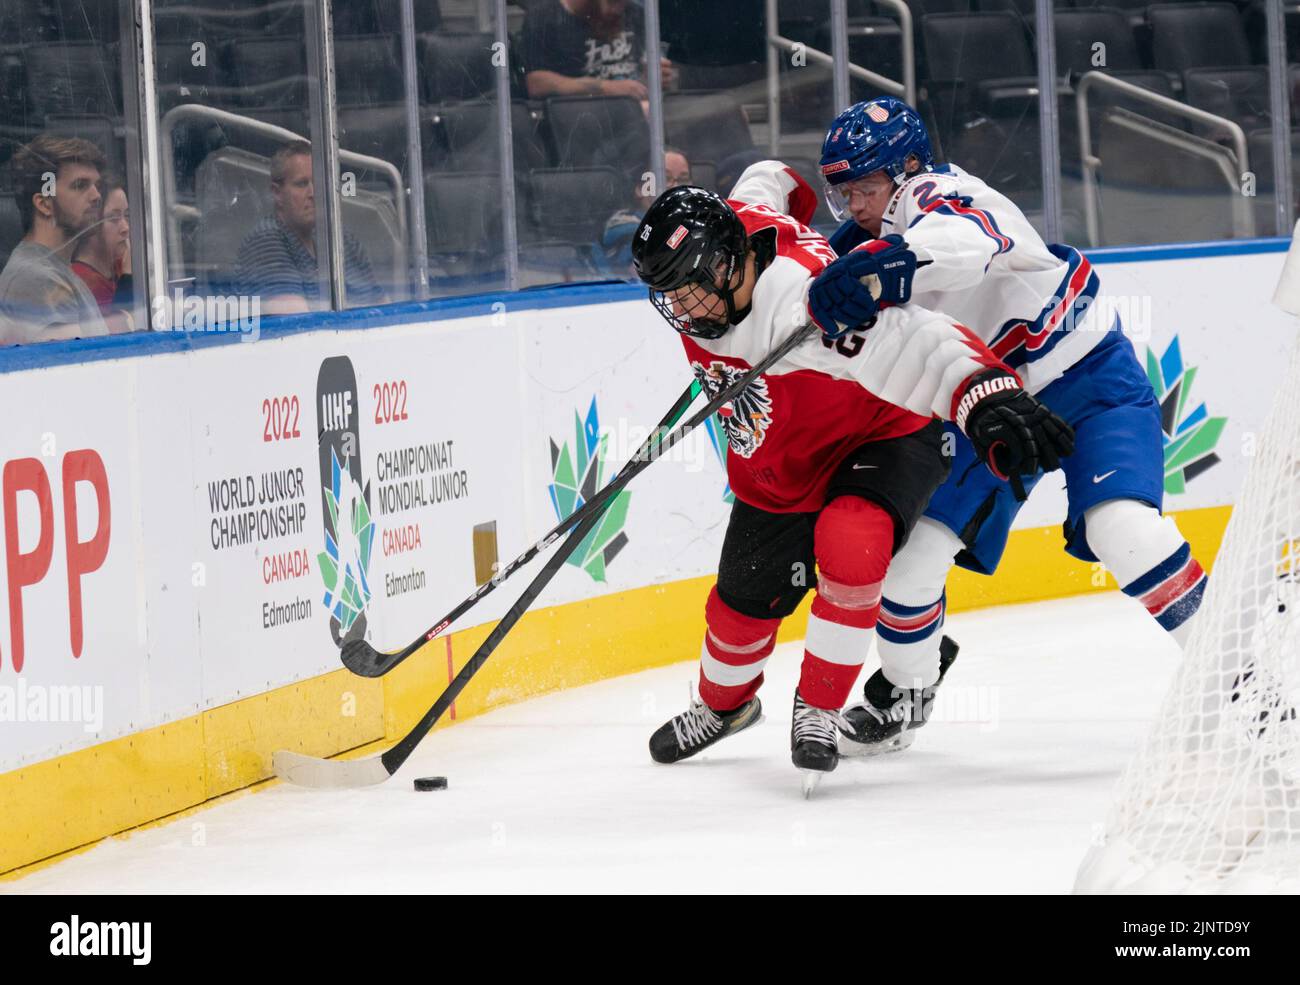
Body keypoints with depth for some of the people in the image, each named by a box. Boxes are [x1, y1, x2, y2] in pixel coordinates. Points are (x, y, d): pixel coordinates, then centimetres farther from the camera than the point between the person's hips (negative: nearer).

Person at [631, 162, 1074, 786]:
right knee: (740, 605, 15)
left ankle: (817, 710, -15)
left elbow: (906, 341, -57)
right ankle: (723, 704, 47)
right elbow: (768, 182, 5)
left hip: (884, 437, -8)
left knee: (848, 546, -35)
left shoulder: (796, 306, -43)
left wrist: (988, 398, -72)